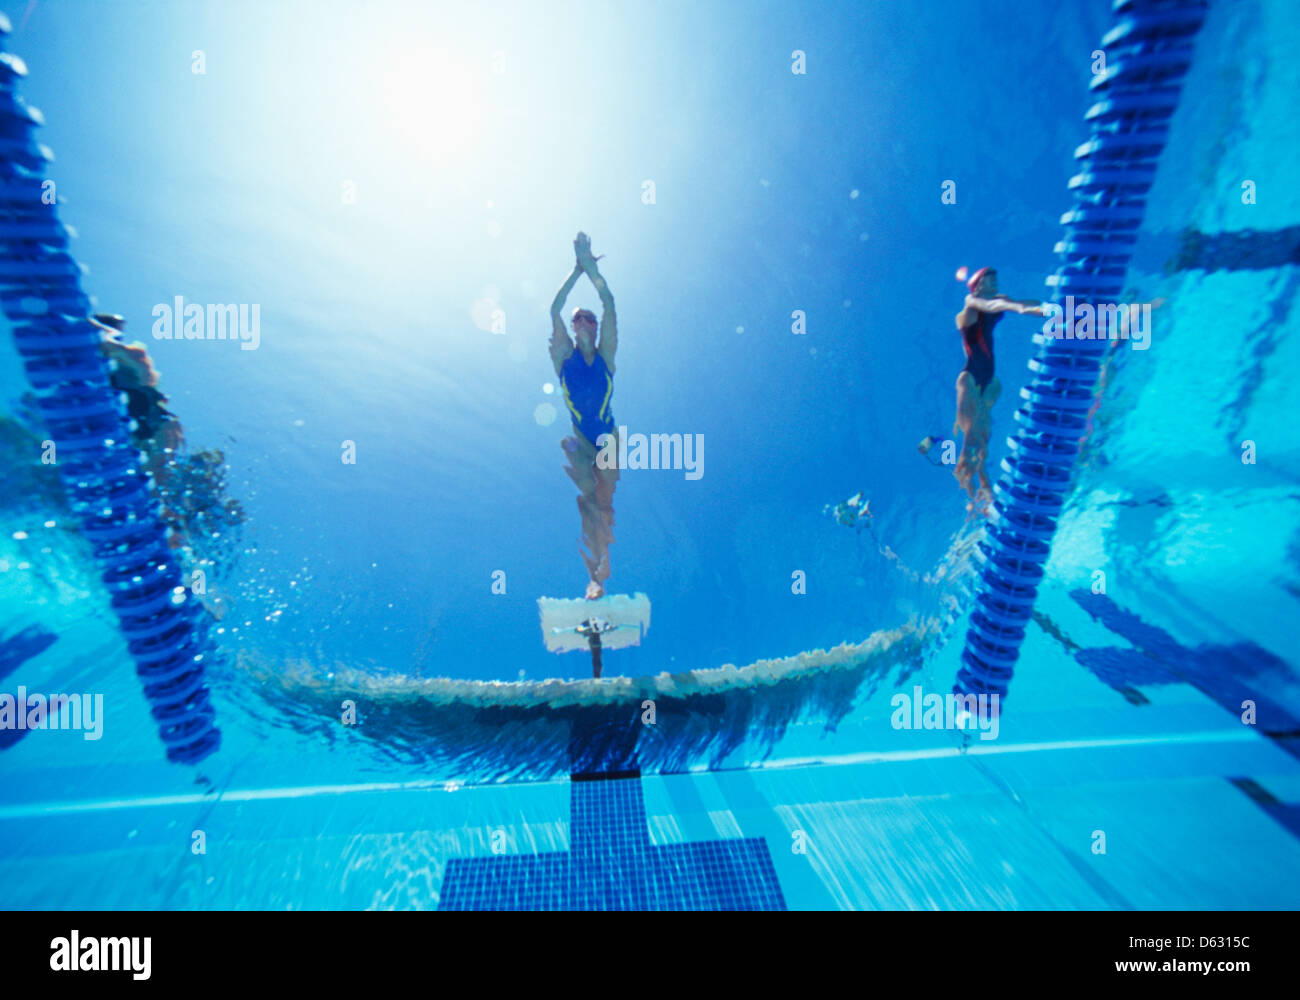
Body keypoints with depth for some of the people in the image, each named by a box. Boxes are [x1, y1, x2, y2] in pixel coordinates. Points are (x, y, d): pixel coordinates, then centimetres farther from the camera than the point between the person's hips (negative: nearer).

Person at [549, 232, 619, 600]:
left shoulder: (605, 355, 6)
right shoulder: (565, 356, 5)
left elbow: (610, 305, 1)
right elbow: (554, 310, -2)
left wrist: (591, 267, 2)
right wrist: (577, 269, 0)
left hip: (608, 438, 1)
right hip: (577, 439, -1)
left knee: (605, 504, 7)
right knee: (586, 505, -9)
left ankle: (605, 561, 26)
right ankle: (594, 576, -6)